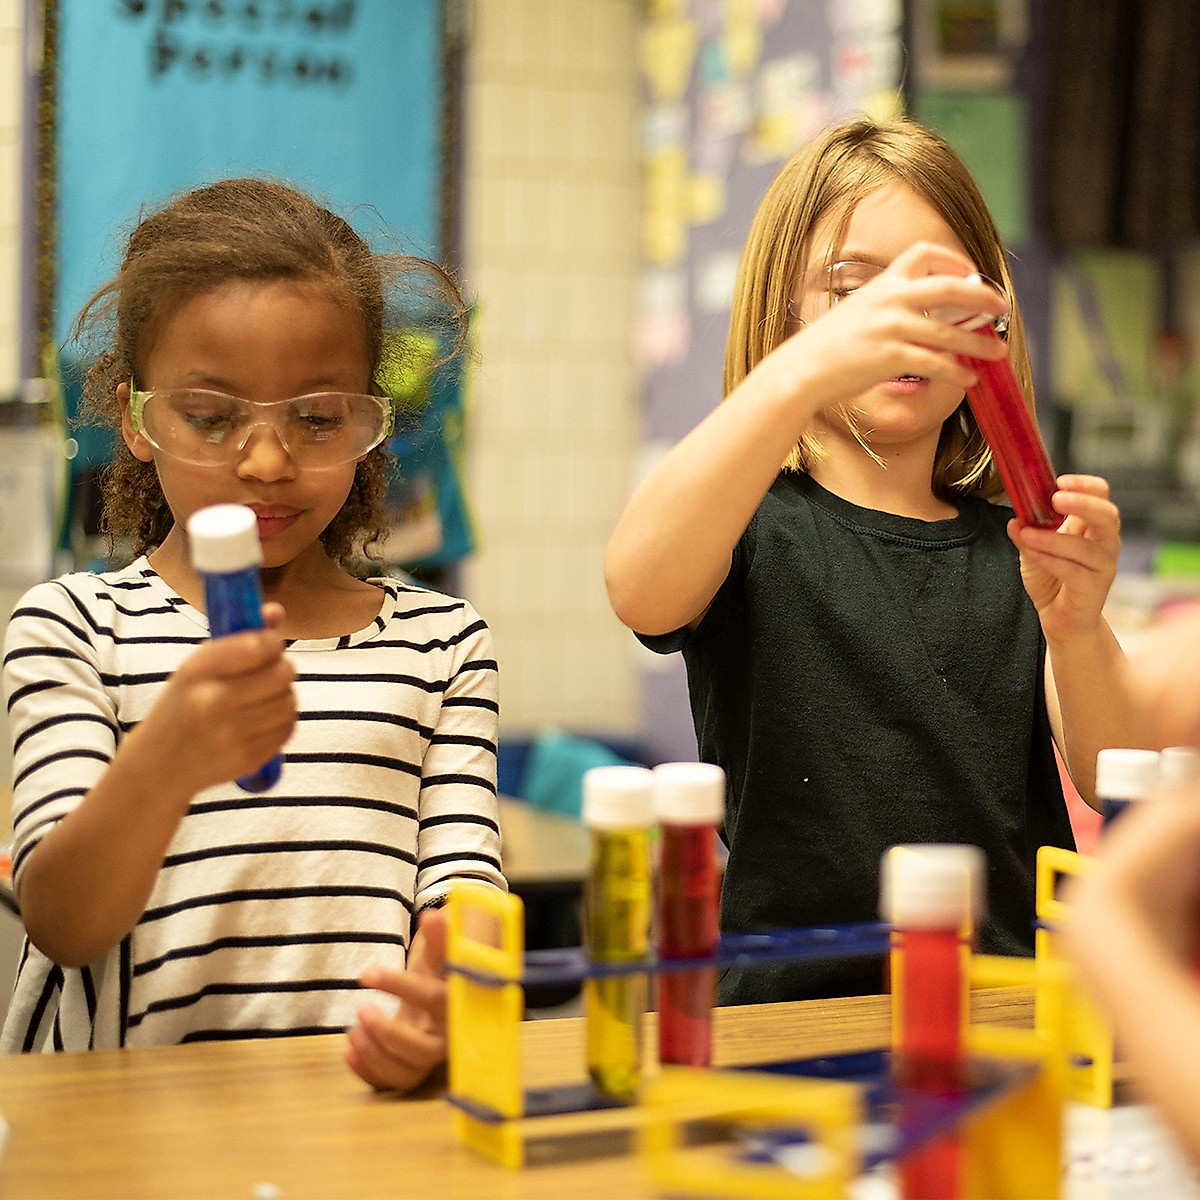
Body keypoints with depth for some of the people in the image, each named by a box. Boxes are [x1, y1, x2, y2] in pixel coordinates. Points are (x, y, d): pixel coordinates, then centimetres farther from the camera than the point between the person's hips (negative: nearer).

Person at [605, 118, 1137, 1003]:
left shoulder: (1016, 553, 12)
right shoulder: (756, 529, 1)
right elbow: (641, 589, -23)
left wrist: (1077, 629, -19)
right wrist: (807, 369, -35)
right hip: (790, 1013, -3)